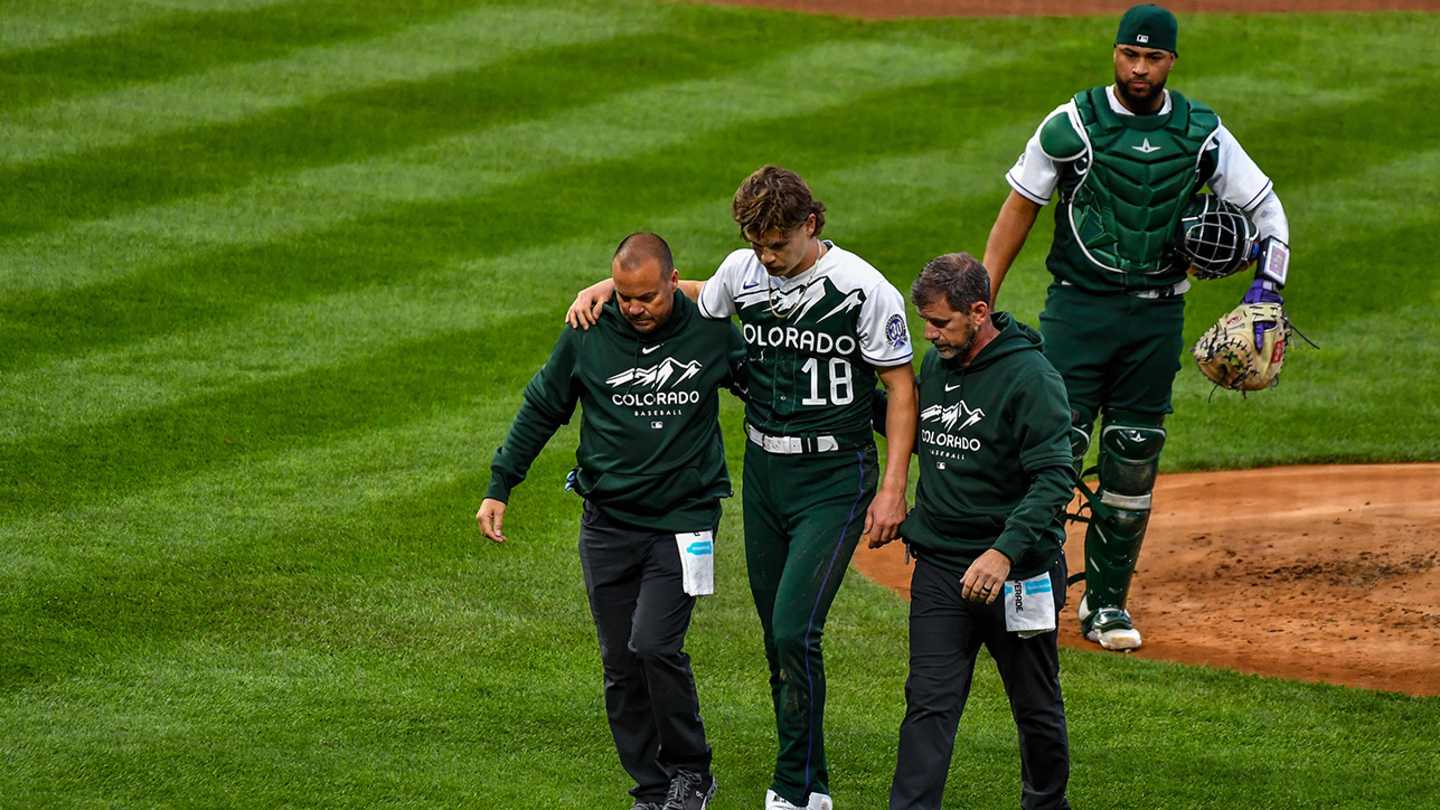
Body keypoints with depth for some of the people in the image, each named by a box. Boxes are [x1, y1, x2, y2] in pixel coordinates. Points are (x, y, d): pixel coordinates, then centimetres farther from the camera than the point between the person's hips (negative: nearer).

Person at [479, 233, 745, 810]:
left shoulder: (712, 334, -4)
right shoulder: (588, 335, -2)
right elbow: (540, 410, 10)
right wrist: (498, 487, 7)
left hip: (682, 523, -3)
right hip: (607, 524, 3)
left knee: (653, 645, -18)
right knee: (621, 666, 2)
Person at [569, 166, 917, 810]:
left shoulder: (864, 289, -14)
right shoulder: (743, 271, 1)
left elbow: (901, 387, -9)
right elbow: (696, 297, 24)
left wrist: (893, 489, -14)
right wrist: (609, 284, 10)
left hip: (834, 478, -6)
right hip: (763, 472, 6)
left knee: (794, 630, -15)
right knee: (778, 636, 10)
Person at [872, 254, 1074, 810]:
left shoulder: (1031, 377, -15)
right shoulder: (936, 365, 7)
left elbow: (1054, 479, -21)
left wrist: (1005, 552, -32)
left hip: (1016, 570, -5)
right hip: (939, 566, 5)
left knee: (1036, 706, 11)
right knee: (929, 704, -5)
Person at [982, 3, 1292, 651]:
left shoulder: (1201, 133, 2)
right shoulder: (1072, 124, -4)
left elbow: (1266, 208, 9)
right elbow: (1019, 209, 2)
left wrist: (1267, 287, -6)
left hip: (1158, 315, 3)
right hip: (1078, 306, -3)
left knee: (1133, 461, 6)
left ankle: (1106, 603, 16)